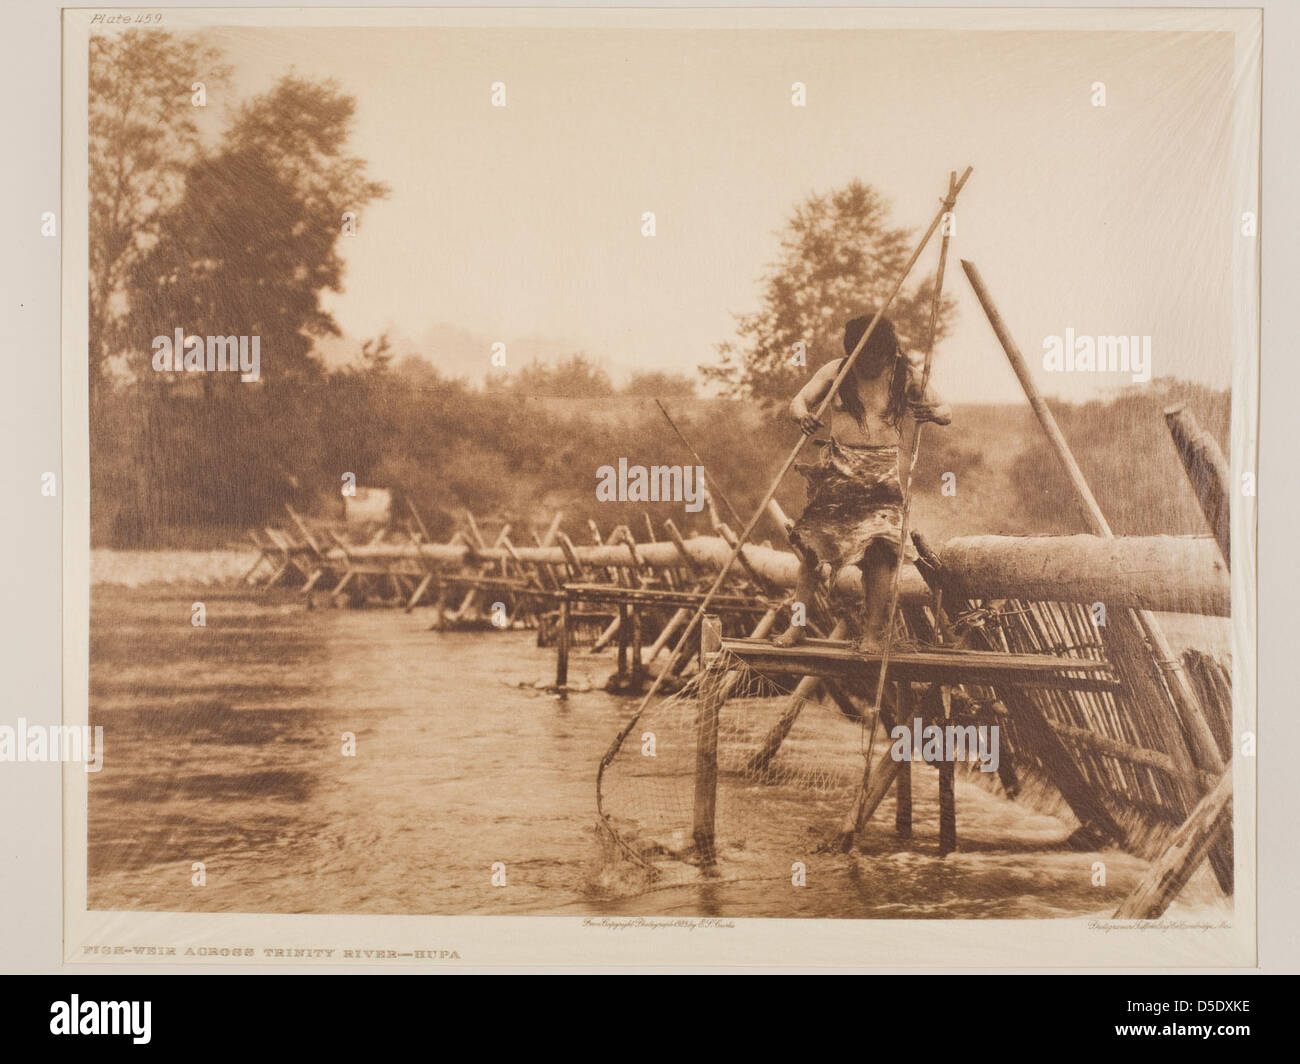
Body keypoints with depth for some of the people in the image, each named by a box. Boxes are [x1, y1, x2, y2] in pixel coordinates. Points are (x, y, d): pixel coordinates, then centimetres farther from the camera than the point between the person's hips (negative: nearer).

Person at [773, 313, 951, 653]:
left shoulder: (905, 375, -2)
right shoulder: (835, 371, 1)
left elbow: (946, 413, 3)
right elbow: (798, 400, -4)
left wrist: (931, 412, -22)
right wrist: (802, 414, -29)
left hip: (883, 470, -1)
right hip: (837, 468, 1)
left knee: (879, 547, -12)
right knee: (811, 542, -2)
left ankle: (873, 631, -2)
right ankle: (797, 625, 8)